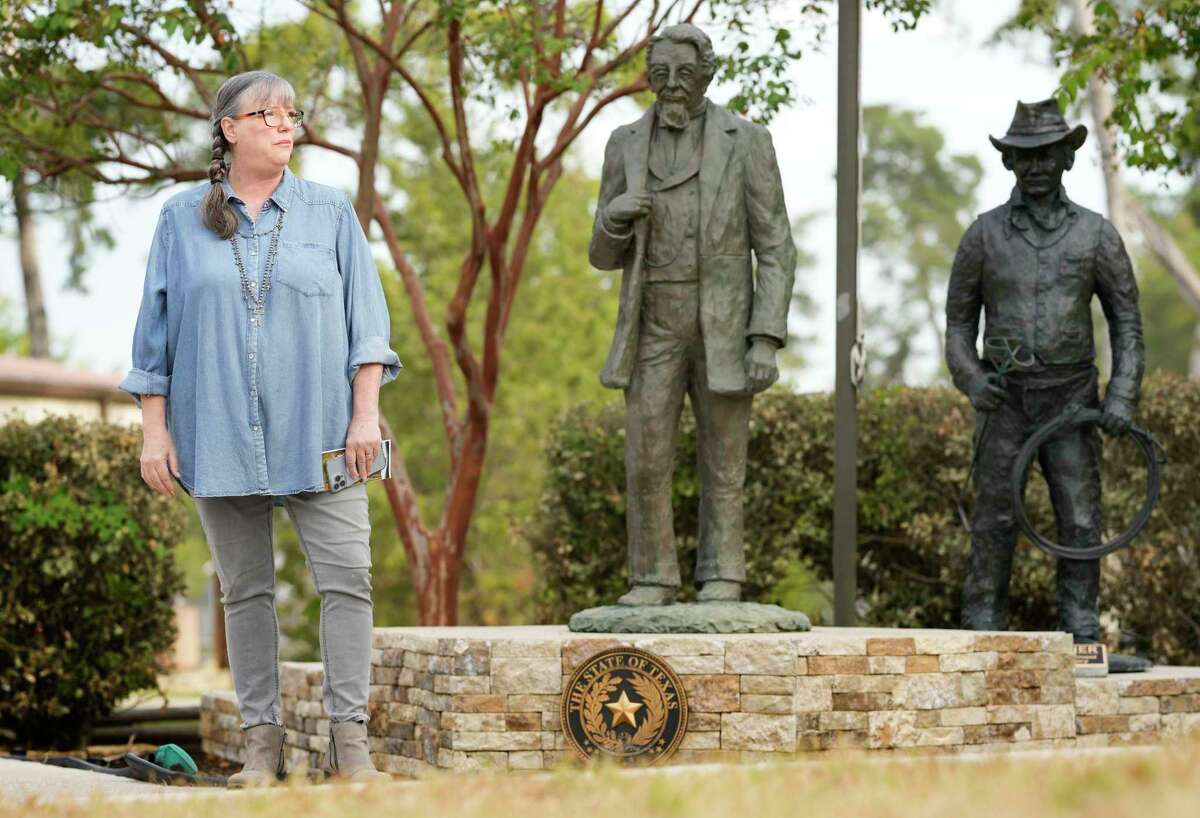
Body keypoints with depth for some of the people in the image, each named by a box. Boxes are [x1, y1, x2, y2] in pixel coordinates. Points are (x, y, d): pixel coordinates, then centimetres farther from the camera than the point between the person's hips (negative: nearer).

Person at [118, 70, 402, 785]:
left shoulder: (330, 212, 7)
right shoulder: (182, 219, 7)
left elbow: (366, 320, 6)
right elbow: (157, 329, 8)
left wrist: (366, 412, -3)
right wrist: (154, 429, 2)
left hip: (316, 434, 0)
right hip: (220, 436, 1)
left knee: (348, 578, -8)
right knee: (245, 589, 4)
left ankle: (350, 738, -2)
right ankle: (263, 742, 11)